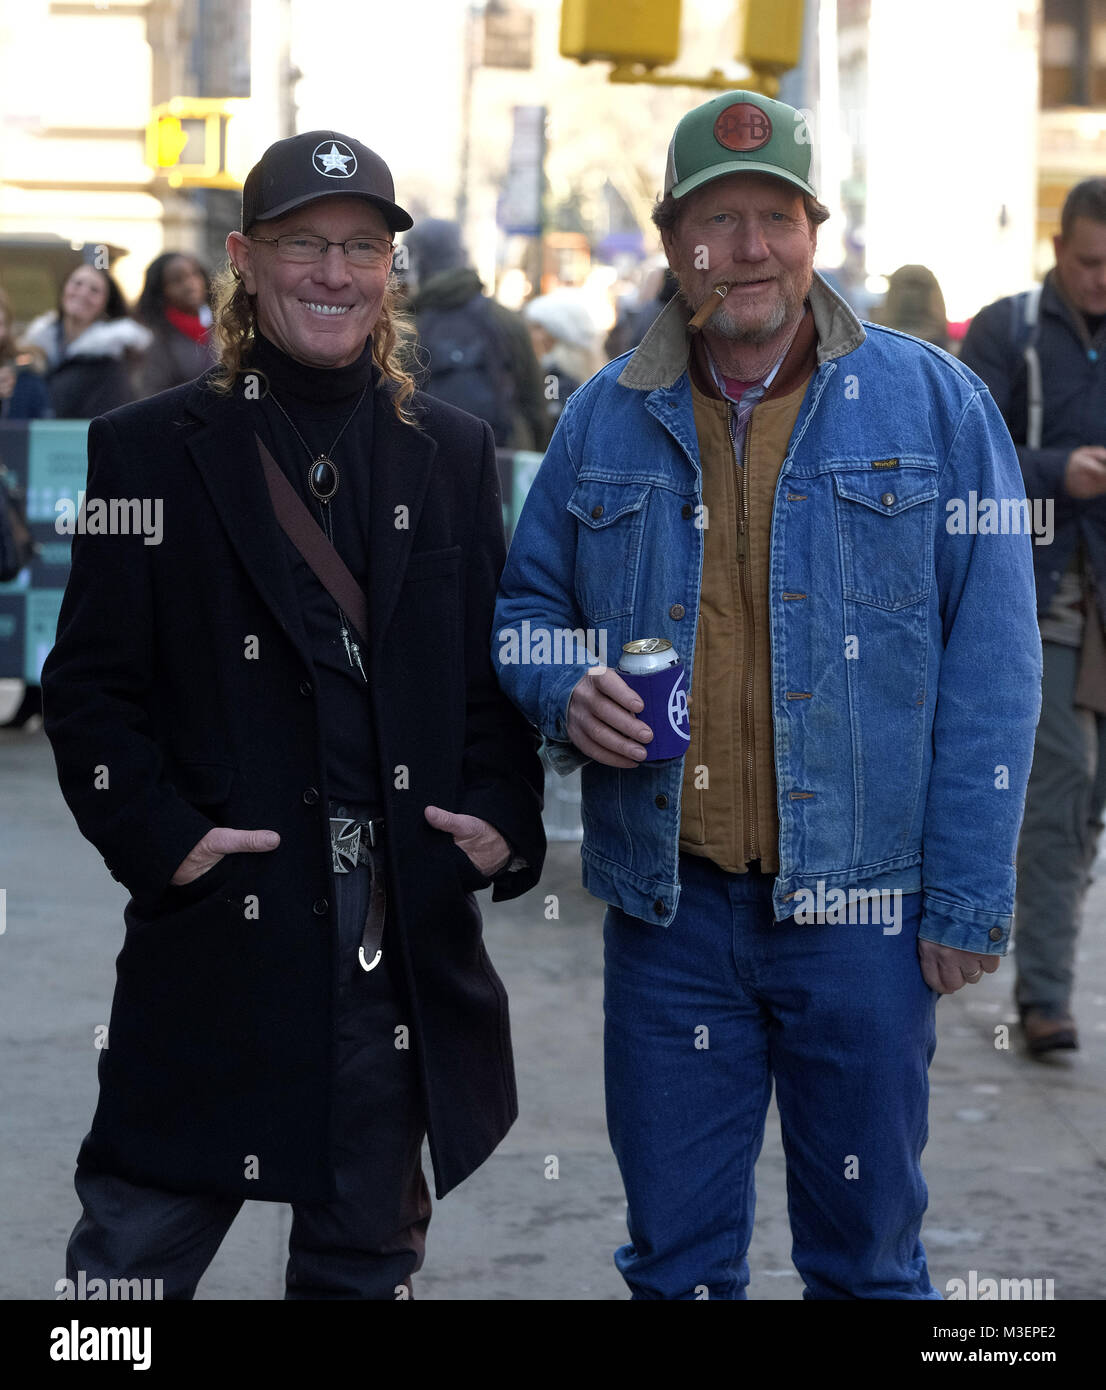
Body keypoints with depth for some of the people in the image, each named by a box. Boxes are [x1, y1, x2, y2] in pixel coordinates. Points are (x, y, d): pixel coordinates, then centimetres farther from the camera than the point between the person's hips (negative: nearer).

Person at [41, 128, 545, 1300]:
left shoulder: (452, 452, 11)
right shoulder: (149, 450, 2)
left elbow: (494, 671, 11)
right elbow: (91, 684, -1)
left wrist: (505, 821, -5)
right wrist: (157, 838, -14)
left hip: (404, 930, 3)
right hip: (215, 926, -3)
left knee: (366, 1256, 13)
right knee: (134, 1244, 1)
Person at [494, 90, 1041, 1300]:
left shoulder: (931, 404, -1)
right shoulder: (606, 418, 7)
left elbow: (990, 664, -3)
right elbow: (526, 603, 17)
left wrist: (967, 896, -8)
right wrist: (565, 691, -7)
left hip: (858, 905, -2)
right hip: (668, 904, 2)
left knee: (865, 1247, 9)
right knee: (675, 1250, 11)